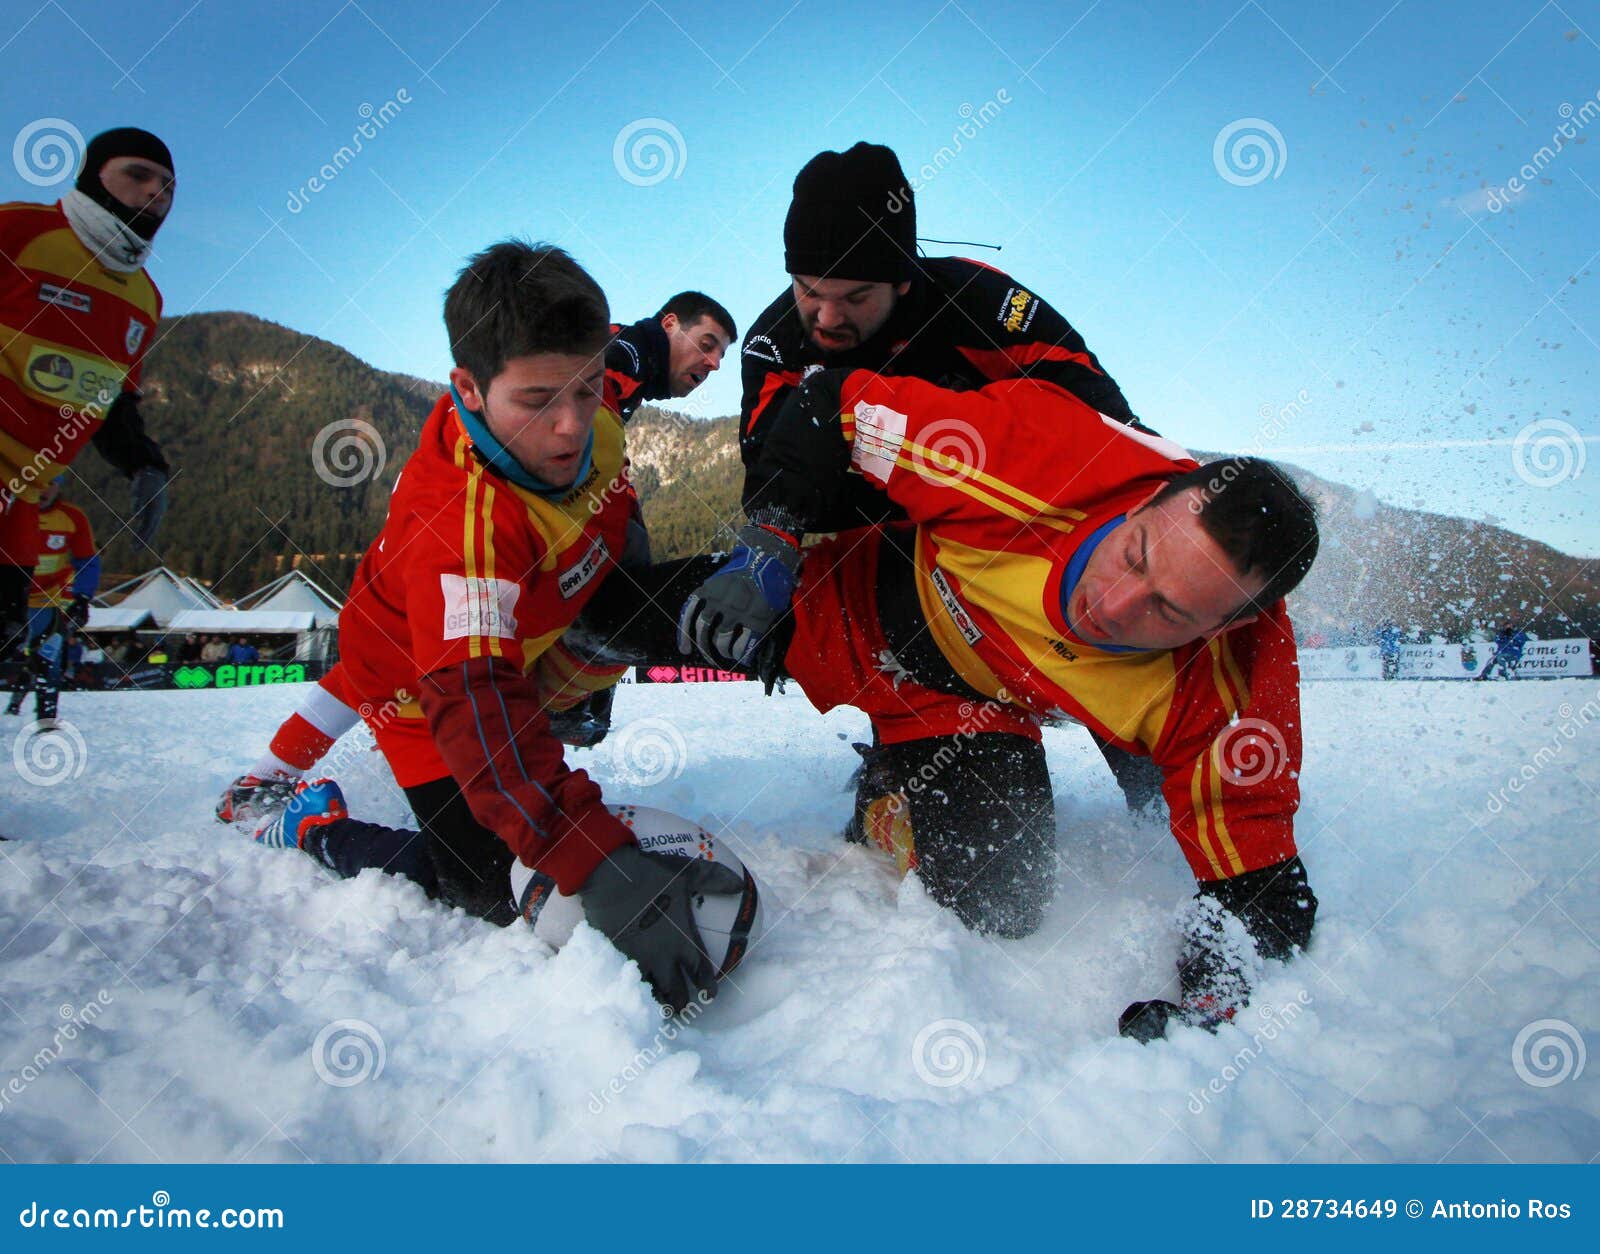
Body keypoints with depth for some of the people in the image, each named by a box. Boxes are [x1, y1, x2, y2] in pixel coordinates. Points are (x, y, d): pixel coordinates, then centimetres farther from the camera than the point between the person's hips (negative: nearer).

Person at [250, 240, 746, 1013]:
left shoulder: (589, 404, -23)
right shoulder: (457, 520, -45)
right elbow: (477, 710, -53)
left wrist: (623, 529, 6)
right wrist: (600, 871, -63)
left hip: (520, 635, 7)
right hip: (425, 684, -7)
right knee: (492, 895, -9)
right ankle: (314, 827, 13)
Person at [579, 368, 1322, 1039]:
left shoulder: (1230, 693, -30)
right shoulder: (1052, 457, -37)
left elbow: (1260, 892, -22)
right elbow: (836, 404, -24)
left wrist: (1211, 997, -40)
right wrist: (770, 538, -26)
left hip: (970, 708, 1)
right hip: (842, 606, 0)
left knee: (995, 910, -15)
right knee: (607, 615, 1)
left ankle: (885, 822, 18)